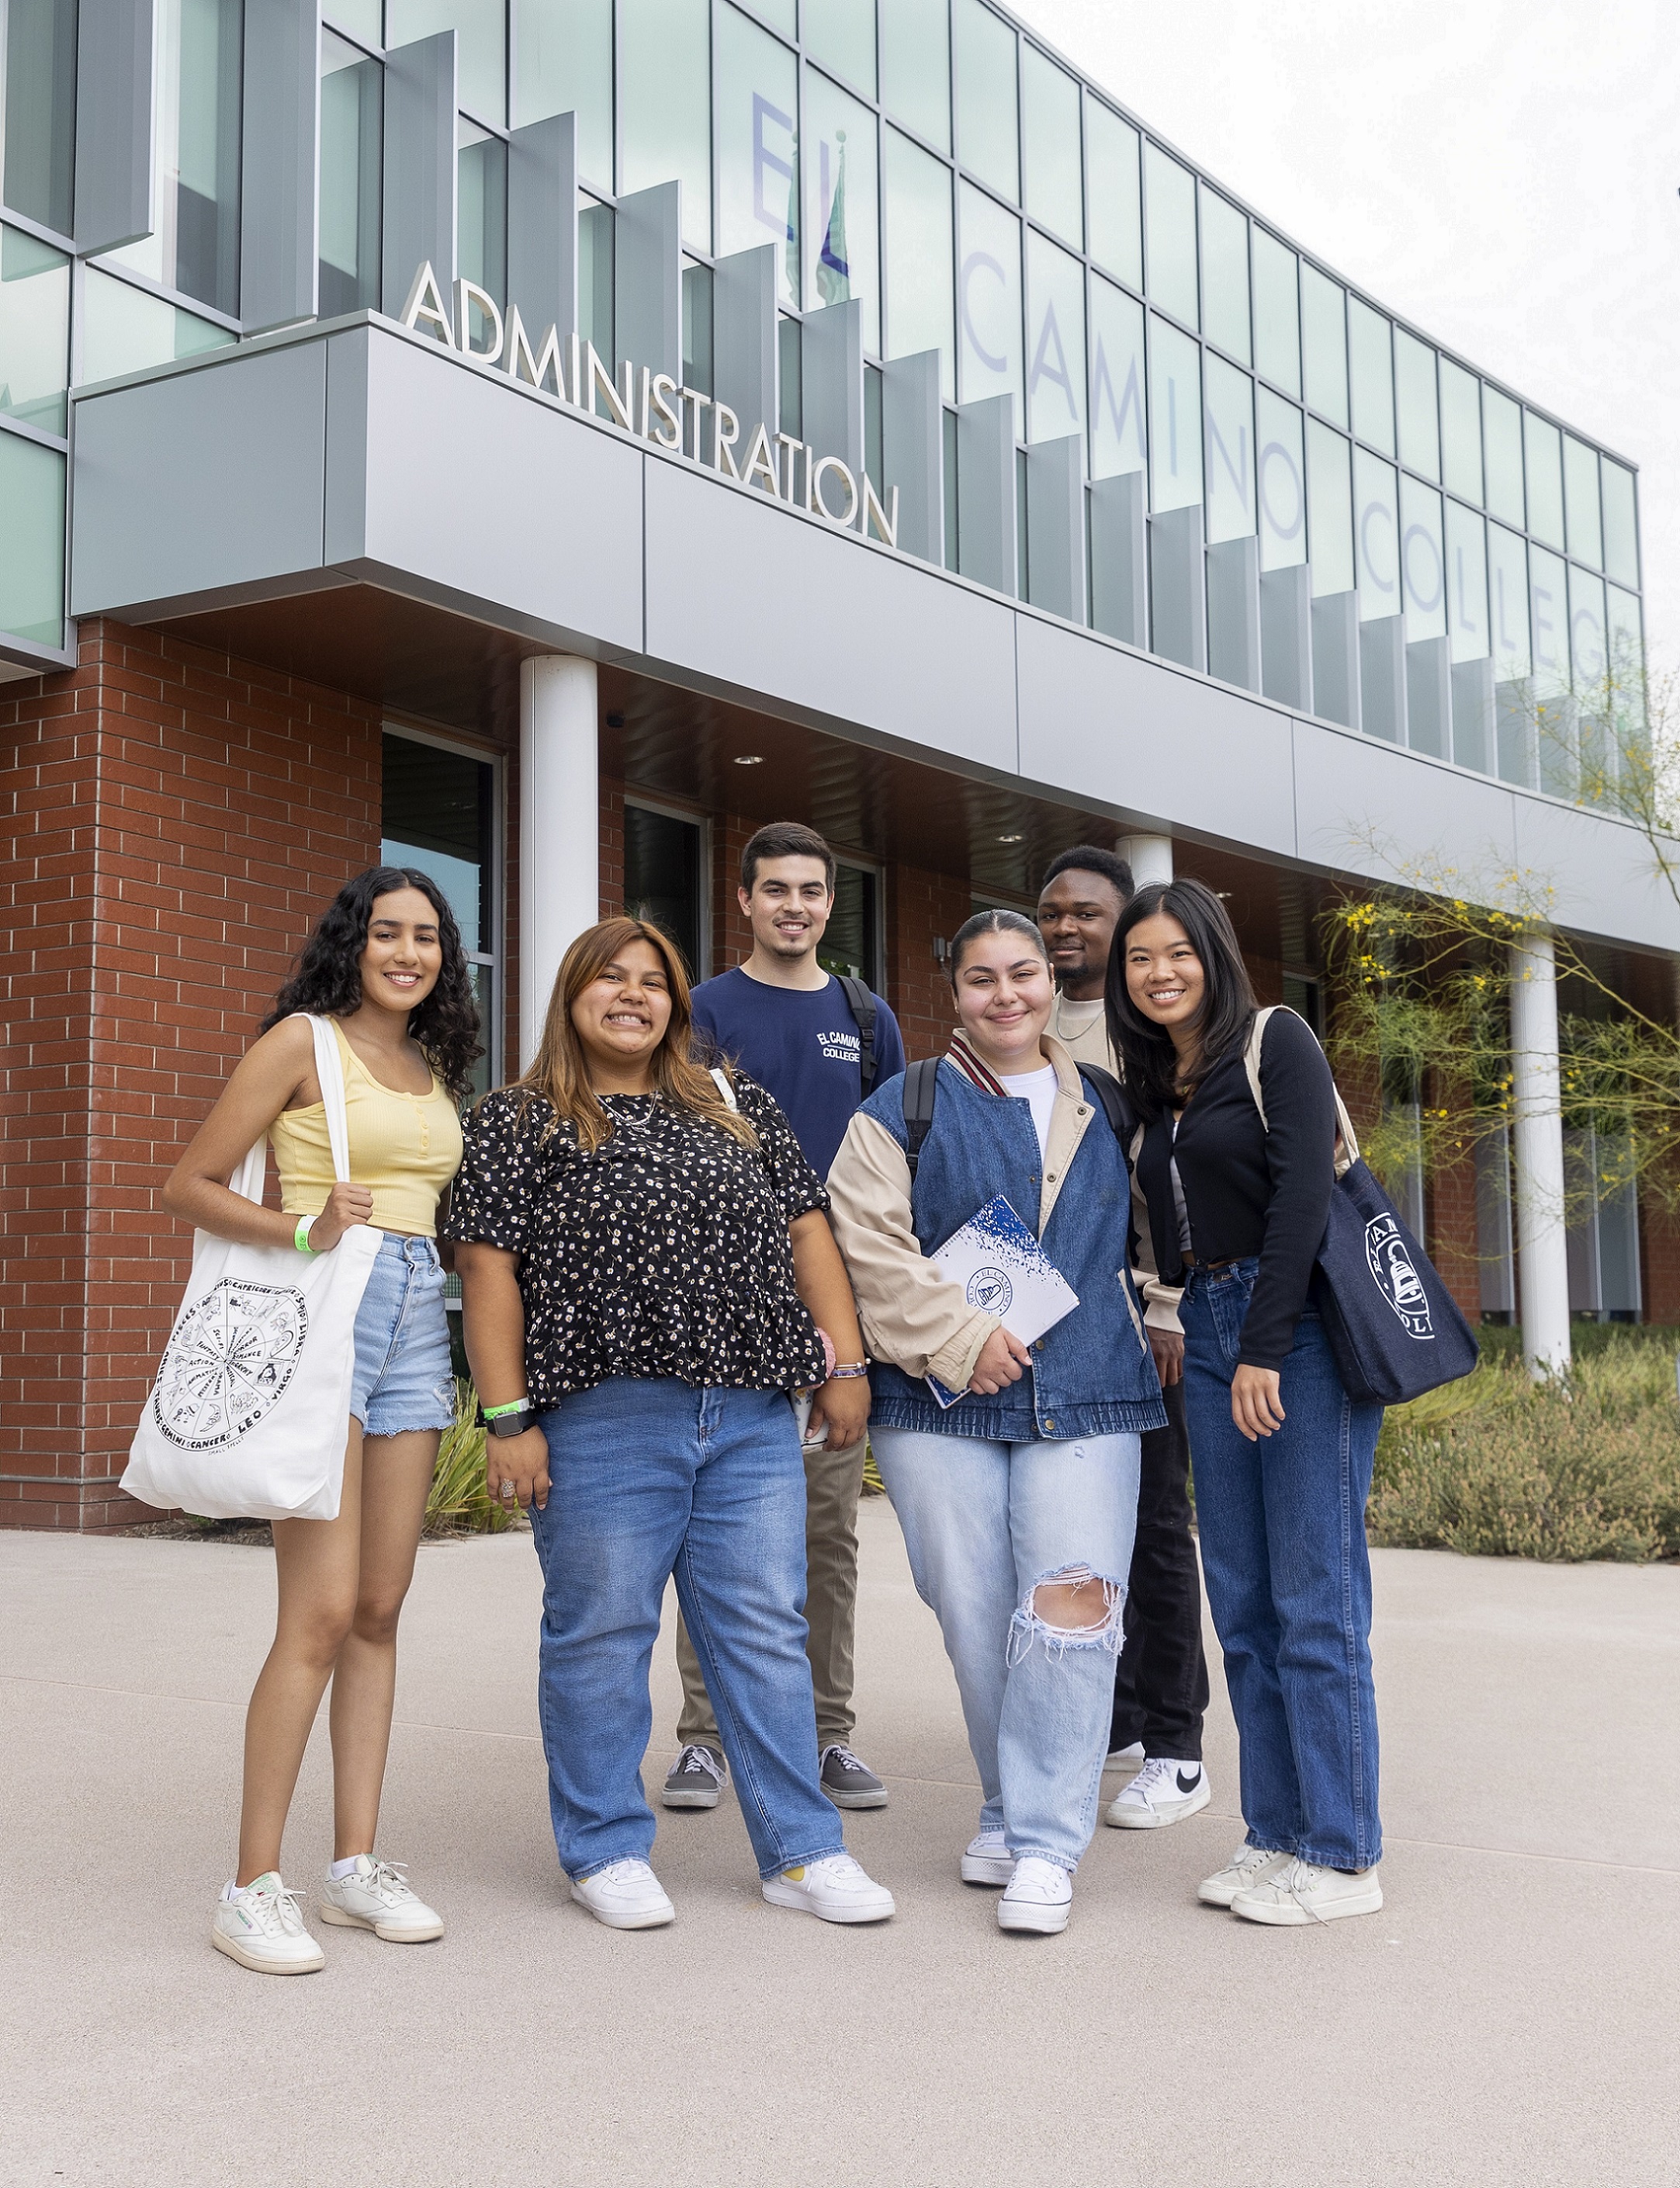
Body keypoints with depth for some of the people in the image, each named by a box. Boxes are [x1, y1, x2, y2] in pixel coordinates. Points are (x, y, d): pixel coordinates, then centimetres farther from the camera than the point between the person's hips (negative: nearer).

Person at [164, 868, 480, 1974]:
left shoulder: (437, 1071, 17)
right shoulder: (303, 1039, -2)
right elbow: (190, 1186, -5)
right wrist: (304, 1232, -19)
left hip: (417, 1322, 7)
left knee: (381, 1608, 8)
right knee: (322, 1613, -11)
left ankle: (358, 1861, 16)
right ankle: (255, 1886, -3)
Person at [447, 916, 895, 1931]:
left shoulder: (739, 1106, 15)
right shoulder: (518, 1121, 3)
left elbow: (807, 1232, 14)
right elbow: (490, 1269, -3)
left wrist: (844, 1362, 6)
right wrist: (509, 1418, -10)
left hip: (753, 1419, 4)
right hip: (601, 1421, -3)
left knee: (766, 1633, 6)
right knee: (602, 1631, 5)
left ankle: (803, 1849, 15)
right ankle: (608, 1850, 19)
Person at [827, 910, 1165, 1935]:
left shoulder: (1107, 1109, 17)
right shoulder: (904, 1109, 7)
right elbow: (869, 1243, -4)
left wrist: (1161, 1332, 15)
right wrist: (960, 1338, -11)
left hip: (1087, 1397, 1)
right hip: (941, 1403, -1)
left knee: (1073, 1600, -12)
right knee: (976, 1617, 2)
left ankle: (1044, 1841, -4)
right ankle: (1011, 1809, 22)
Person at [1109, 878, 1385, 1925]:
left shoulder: (1276, 1040, -4)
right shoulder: (1152, 1085, 17)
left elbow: (1303, 1195, -13)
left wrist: (1264, 1351, -17)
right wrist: (1176, 1330, 6)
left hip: (1303, 1326, -7)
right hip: (1210, 1336, 7)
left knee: (1314, 1600, -6)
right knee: (1241, 1602, 7)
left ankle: (1343, 1857, 1)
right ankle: (1276, 1834, 14)